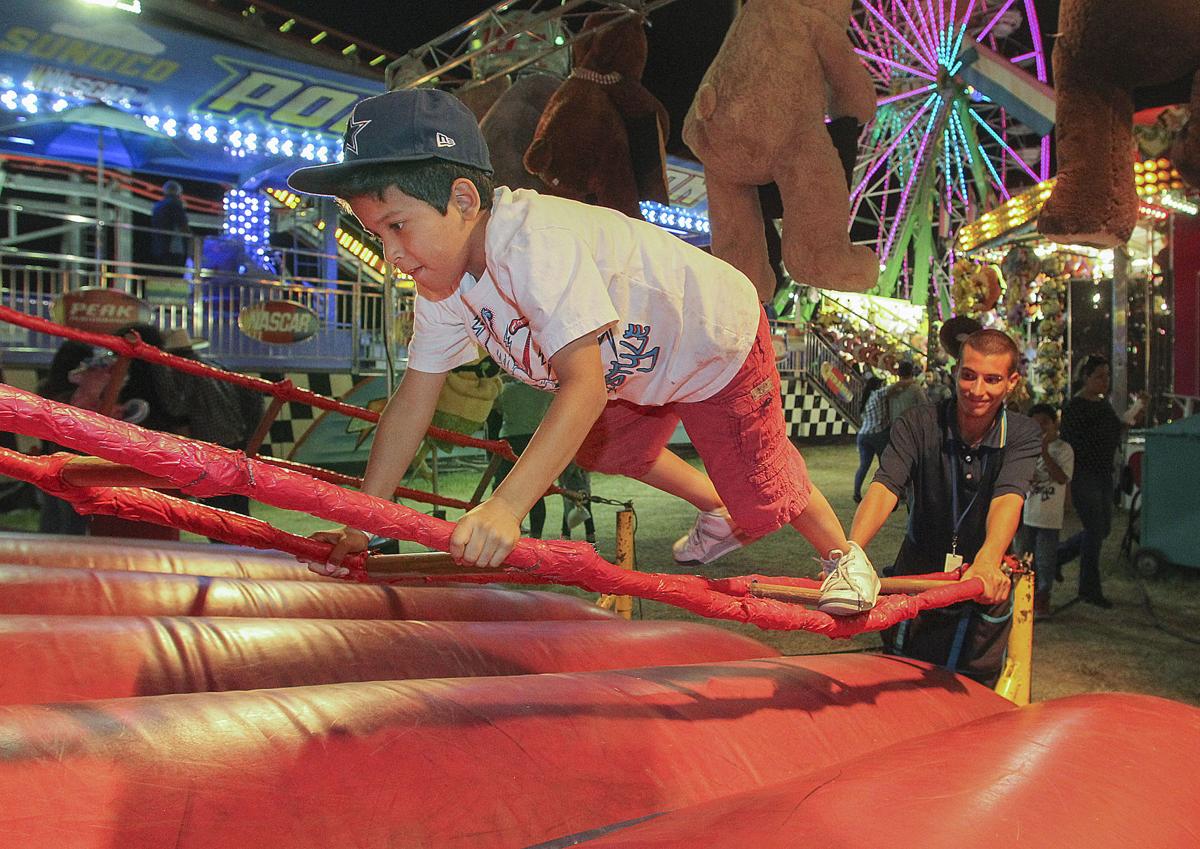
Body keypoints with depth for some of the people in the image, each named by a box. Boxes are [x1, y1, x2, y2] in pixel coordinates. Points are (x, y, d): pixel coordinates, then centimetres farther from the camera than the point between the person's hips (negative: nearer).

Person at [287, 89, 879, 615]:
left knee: (762, 491, -1)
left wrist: (505, 506, -58)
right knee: (602, 451, 25)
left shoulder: (539, 244, -42)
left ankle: (843, 553, 32)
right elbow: (413, 400, -11)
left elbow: (584, 386, -50)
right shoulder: (442, 280, -14)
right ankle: (722, 516, 47)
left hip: (717, 340, -8)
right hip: (639, 360, 9)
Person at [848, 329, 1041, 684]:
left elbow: (1008, 497, -30)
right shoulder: (917, 424, -15)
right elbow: (885, 486, -29)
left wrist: (988, 560, -51)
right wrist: (850, 551, -47)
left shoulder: (1023, 436, -13)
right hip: (916, 576, 1)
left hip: (984, 589, 0)